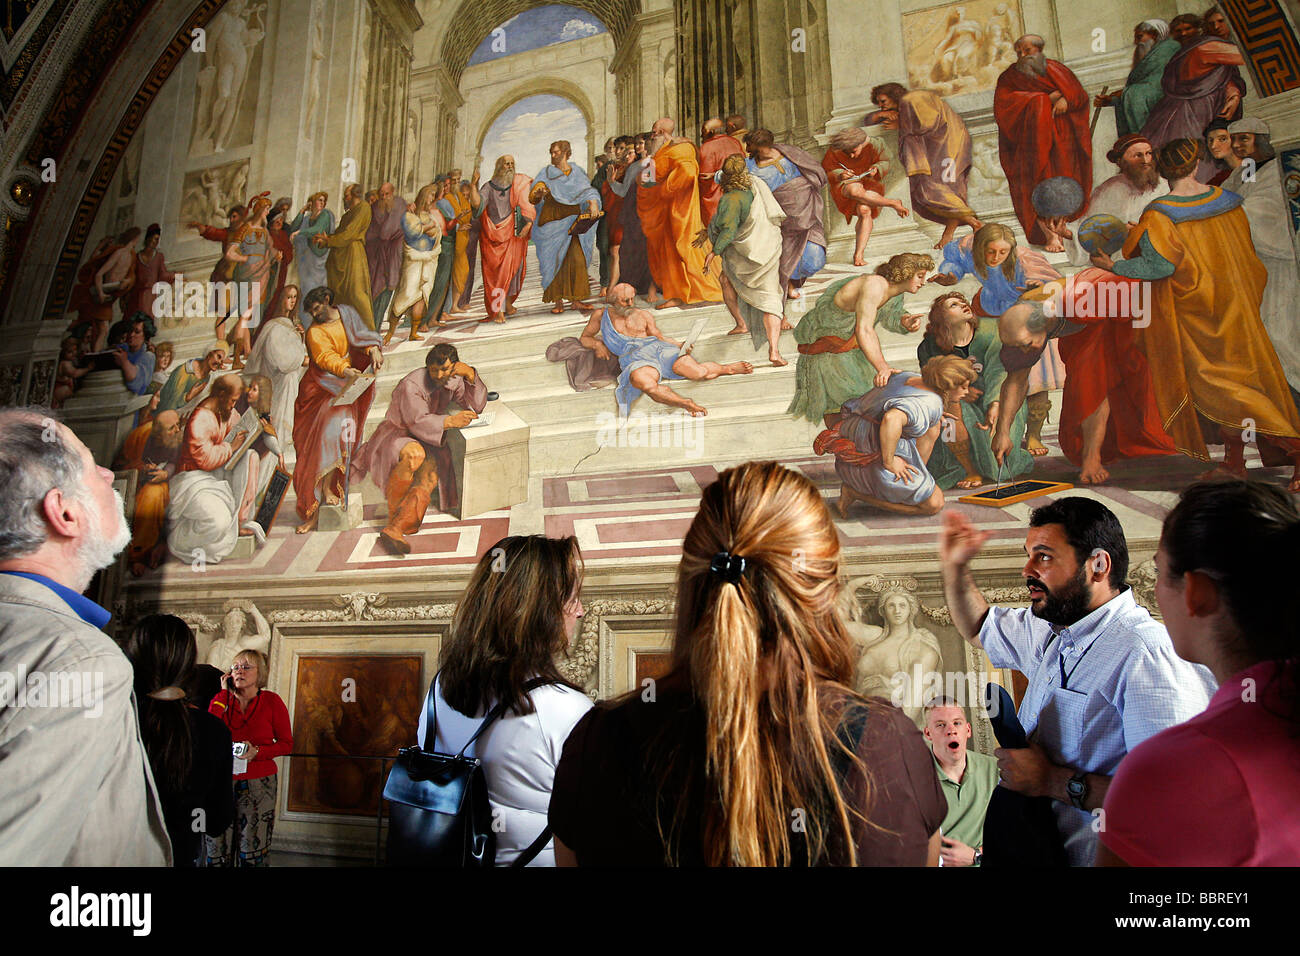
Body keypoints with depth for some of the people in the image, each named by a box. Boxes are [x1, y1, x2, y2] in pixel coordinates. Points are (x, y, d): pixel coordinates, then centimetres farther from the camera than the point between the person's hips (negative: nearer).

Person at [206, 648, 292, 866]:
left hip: (258, 782, -2)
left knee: (252, 848, 1)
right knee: (217, 847, 3)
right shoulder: (222, 700, 6)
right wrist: (223, 694, -8)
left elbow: (287, 744, 1)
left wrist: (256, 752, -15)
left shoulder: (271, 701, -1)